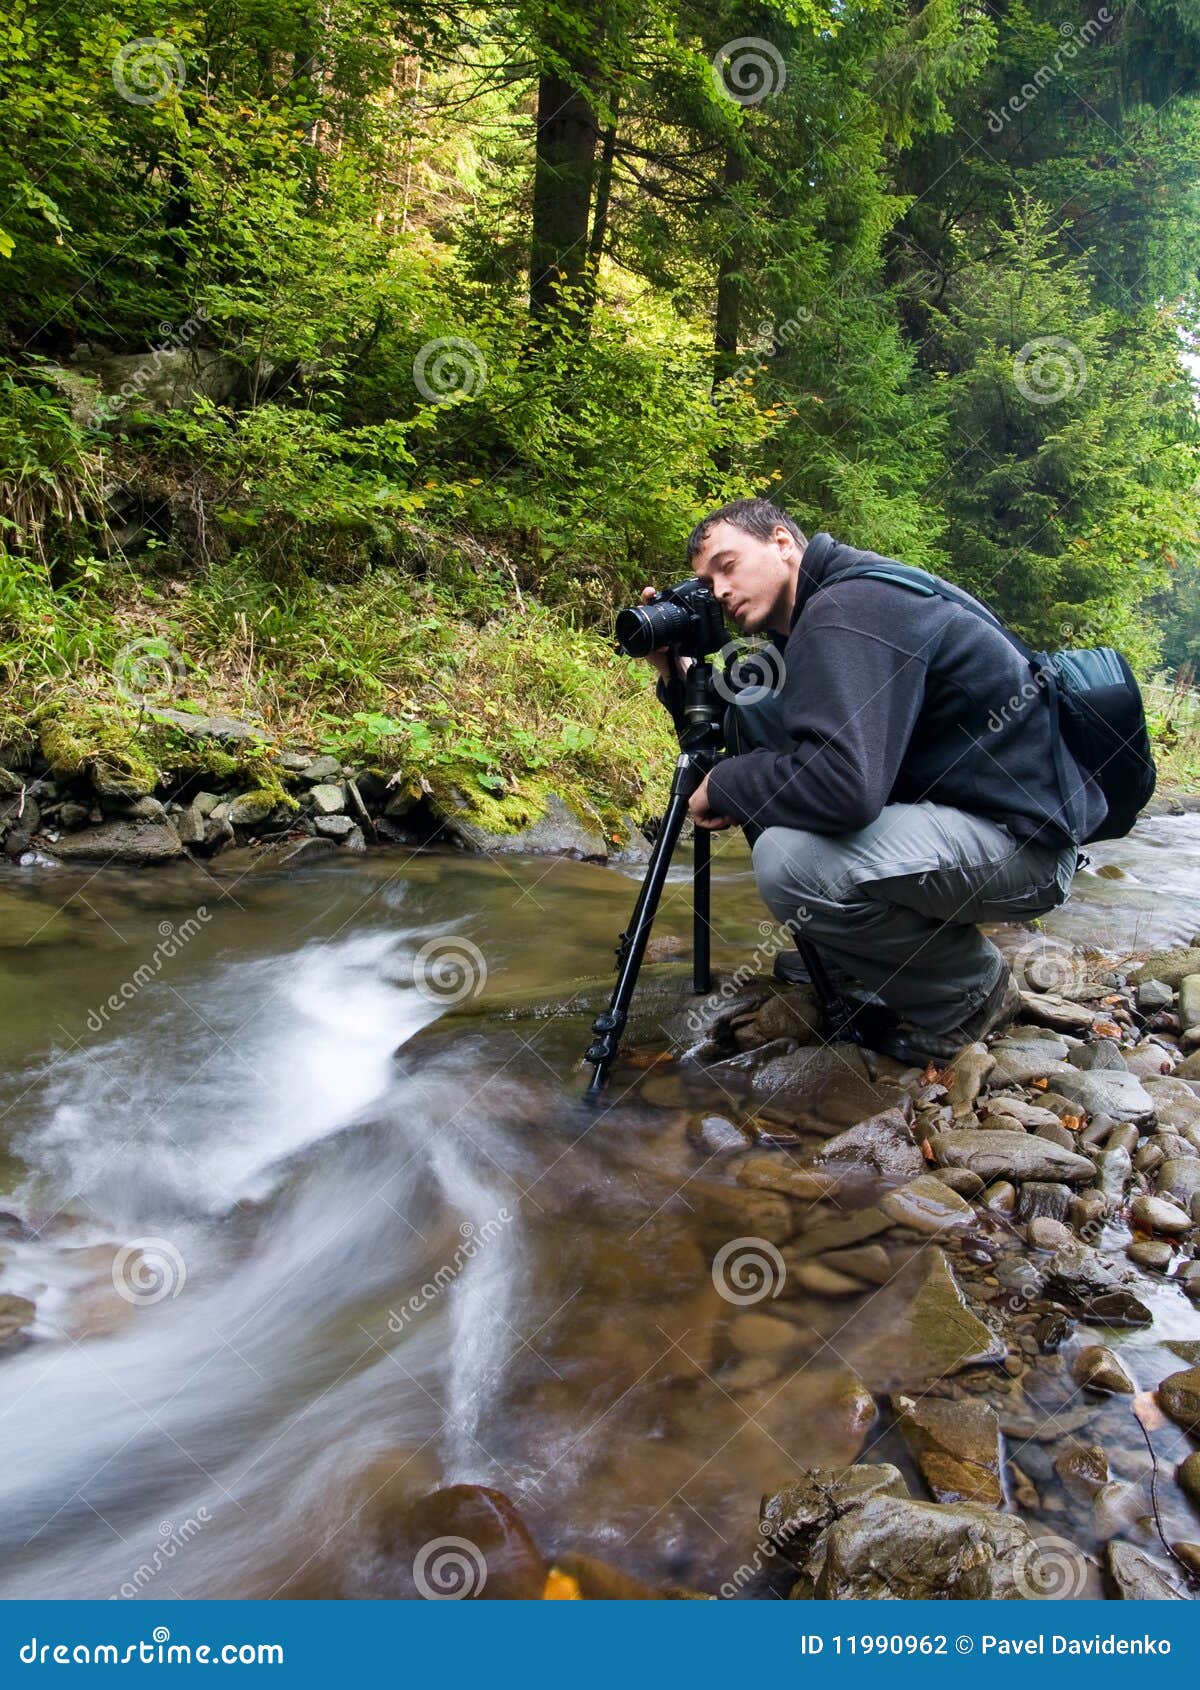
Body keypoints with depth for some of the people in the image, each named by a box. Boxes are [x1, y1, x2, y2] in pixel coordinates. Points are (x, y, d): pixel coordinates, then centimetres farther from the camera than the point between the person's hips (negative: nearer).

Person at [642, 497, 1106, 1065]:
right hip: (936, 803, 10)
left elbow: (844, 785, -34)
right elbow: (742, 733, 17)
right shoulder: (812, 616, 11)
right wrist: (674, 673, 4)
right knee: (750, 714, 6)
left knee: (787, 862, -32)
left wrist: (722, 784, -18)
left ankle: (971, 989, -2)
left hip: (1024, 836, -10)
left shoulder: (850, 608, -21)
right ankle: (842, 950, 16)